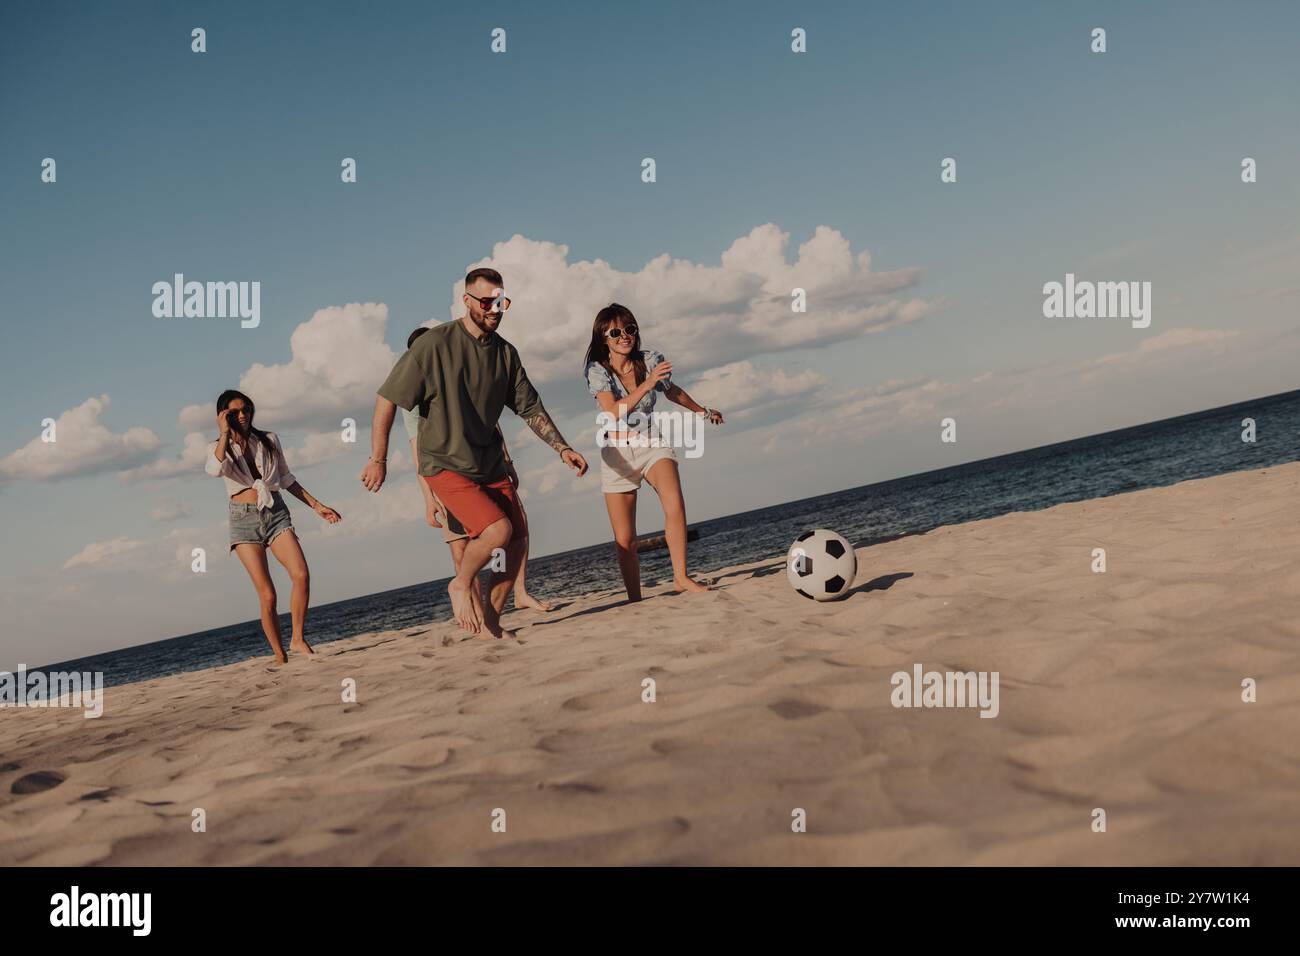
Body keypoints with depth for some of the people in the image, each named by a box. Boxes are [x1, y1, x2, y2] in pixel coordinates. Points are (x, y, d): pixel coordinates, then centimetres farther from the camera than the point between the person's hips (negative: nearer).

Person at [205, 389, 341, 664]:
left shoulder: (269, 440, 11)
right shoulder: (218, 448, 4)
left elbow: (286, 479, 20)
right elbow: (215, 469, -22)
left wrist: (316, 505, 16)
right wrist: (225, 433, -14)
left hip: (277, 513, 2)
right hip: (244, 519, -2)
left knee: (301, 575, -21)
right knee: (267, 596, -10)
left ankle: (298, 640, -8)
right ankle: (279, 656, 1)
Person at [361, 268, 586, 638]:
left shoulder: (505, 353, 6)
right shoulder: (435, 344, -13)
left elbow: (530, 407, 15)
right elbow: (388, 398, -12)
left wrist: (563, 448, 8)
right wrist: (378, 459, -13)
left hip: (491, 465, 7)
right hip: (445, 464, -7)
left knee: (516, 544, 3)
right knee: (498, 530, -23)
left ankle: (490, 623, 20)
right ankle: (461, 586, 6)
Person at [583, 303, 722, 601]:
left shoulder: (651, 360, -3)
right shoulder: (597, 370, -12)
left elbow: (672, 391, 19)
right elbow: (614, 411, -26)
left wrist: (703, 411, 32)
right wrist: (647, 383, -34)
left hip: (653, 446, 1)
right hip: (617, 454, -1)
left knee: (674, 504, -29)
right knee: (625, 541, 0)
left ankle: (680, 577, -18)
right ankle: (635, 600, 15)